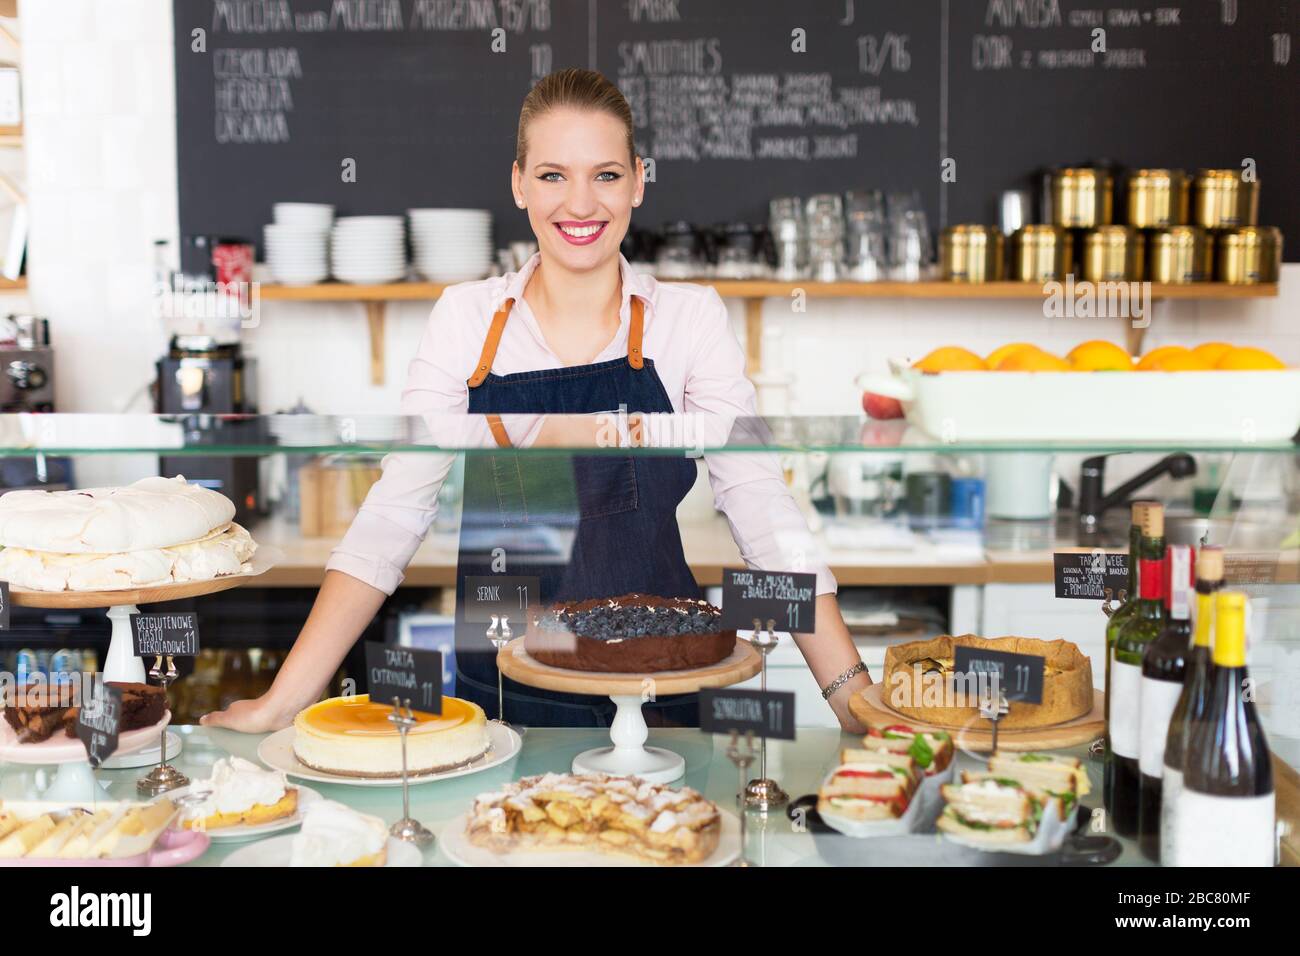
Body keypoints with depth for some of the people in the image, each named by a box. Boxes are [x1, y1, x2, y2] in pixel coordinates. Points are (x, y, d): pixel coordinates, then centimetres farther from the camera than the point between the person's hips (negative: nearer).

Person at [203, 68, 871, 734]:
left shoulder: (690, 316, -4)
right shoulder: (466, 316, -2)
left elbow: (761, 507, -9)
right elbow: (393, 514, -5)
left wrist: (853, 695, -18)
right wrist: (283, 702, -12)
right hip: (497, 696, 1)